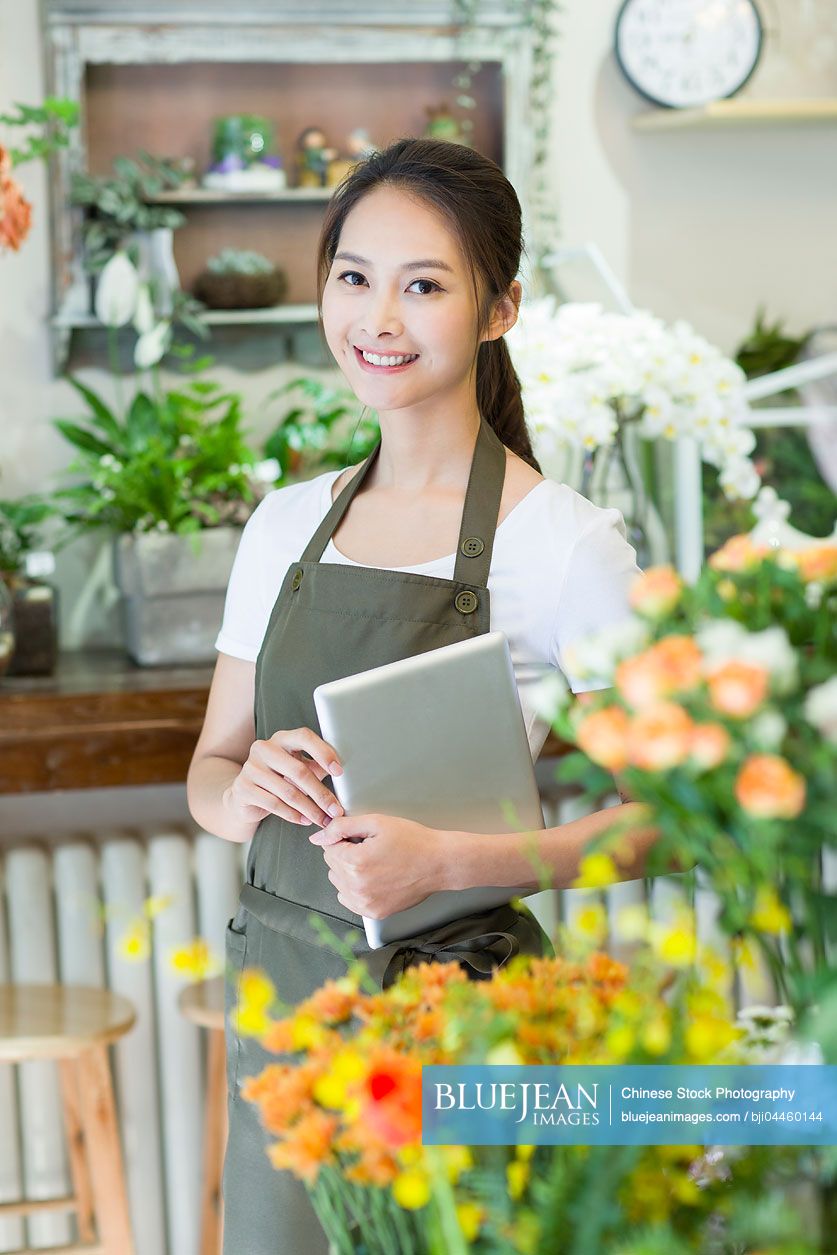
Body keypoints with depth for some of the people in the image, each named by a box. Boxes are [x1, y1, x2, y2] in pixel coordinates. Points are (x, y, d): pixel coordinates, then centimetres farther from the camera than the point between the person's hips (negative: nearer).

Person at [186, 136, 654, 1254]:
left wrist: (446, 860, -24)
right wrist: (246, 792, -11)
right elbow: (210, 771, 13)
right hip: (281, 994, 5)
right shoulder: (287, 525, 6)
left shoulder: (562, 543, -10)